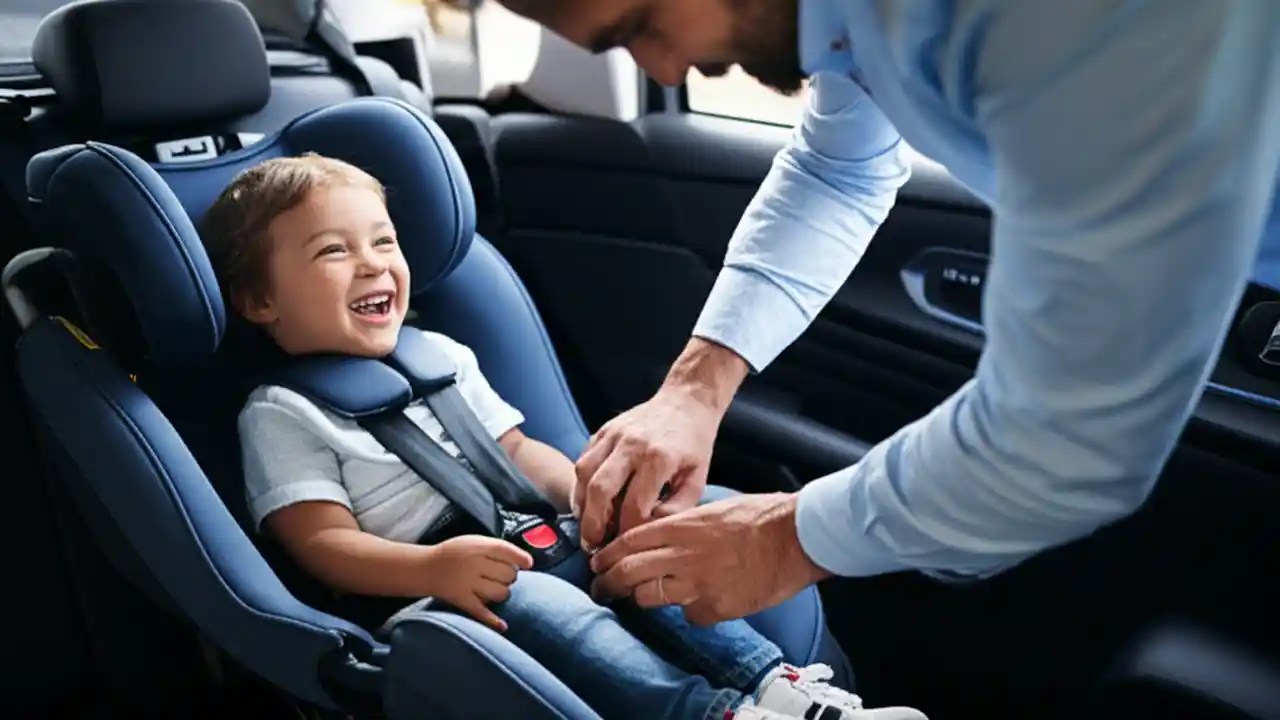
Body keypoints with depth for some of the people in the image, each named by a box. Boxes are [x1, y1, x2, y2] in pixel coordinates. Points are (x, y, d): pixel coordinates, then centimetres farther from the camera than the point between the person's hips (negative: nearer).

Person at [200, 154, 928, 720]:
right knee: (536, 604, -33)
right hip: (419, 595, -6)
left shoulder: (441, 355, 18)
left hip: (524, 543, 6)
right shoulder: (282, 413, -1)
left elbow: (517, 450, 19)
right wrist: (434, 568, -30)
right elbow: (324, 543, -11)